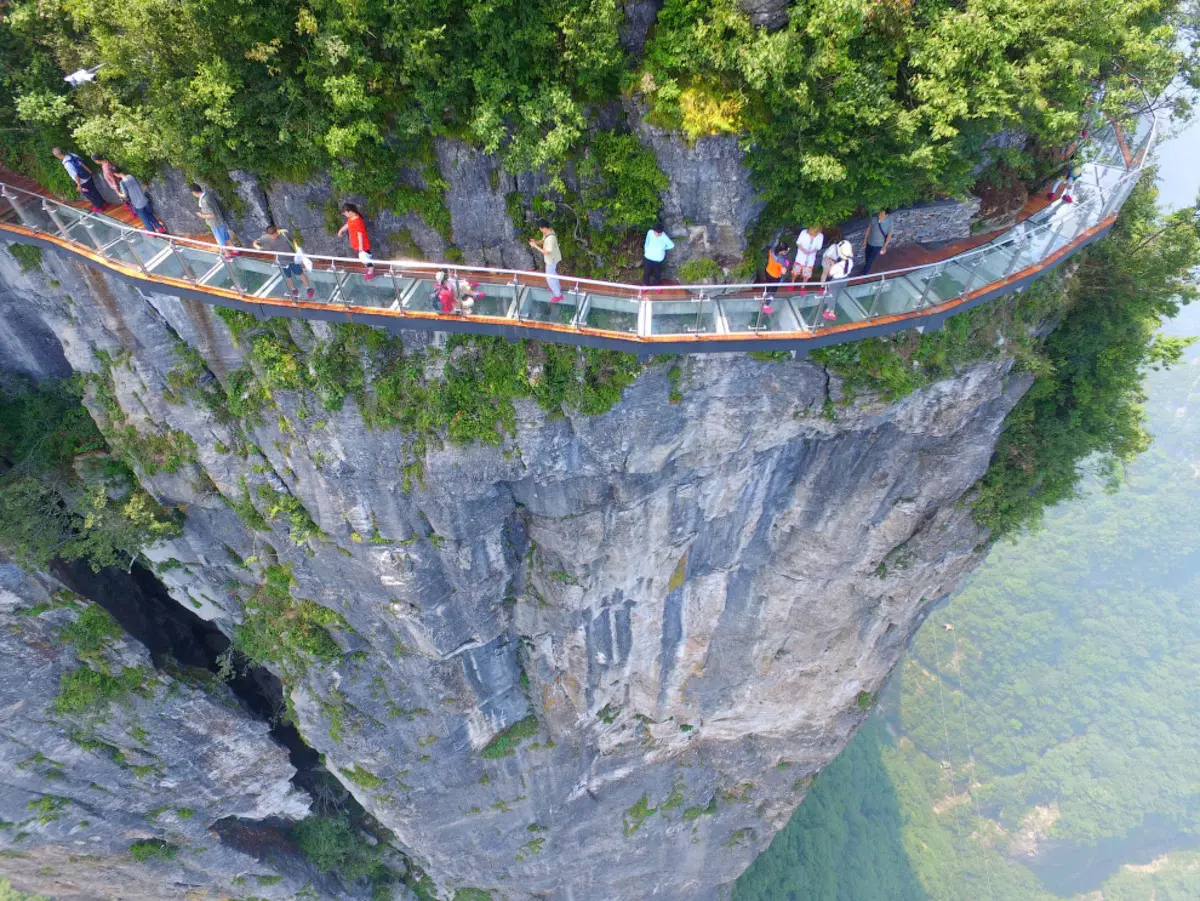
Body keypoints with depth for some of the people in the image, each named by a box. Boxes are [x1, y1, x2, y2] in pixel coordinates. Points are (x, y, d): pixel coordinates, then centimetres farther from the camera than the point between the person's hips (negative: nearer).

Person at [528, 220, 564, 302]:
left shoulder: (551, 238, -38)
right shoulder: (548, 231, -8)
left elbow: (546, 252, -33)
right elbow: (543, 241, 8)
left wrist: (535, 246, -28)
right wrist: (536, 242, -12)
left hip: (552, 259, -9)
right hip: (552, 258, 9)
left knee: (549, 277, 7)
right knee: (552, 273, 30)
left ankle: (558, 295, 21)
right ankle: (557, 287, 53)